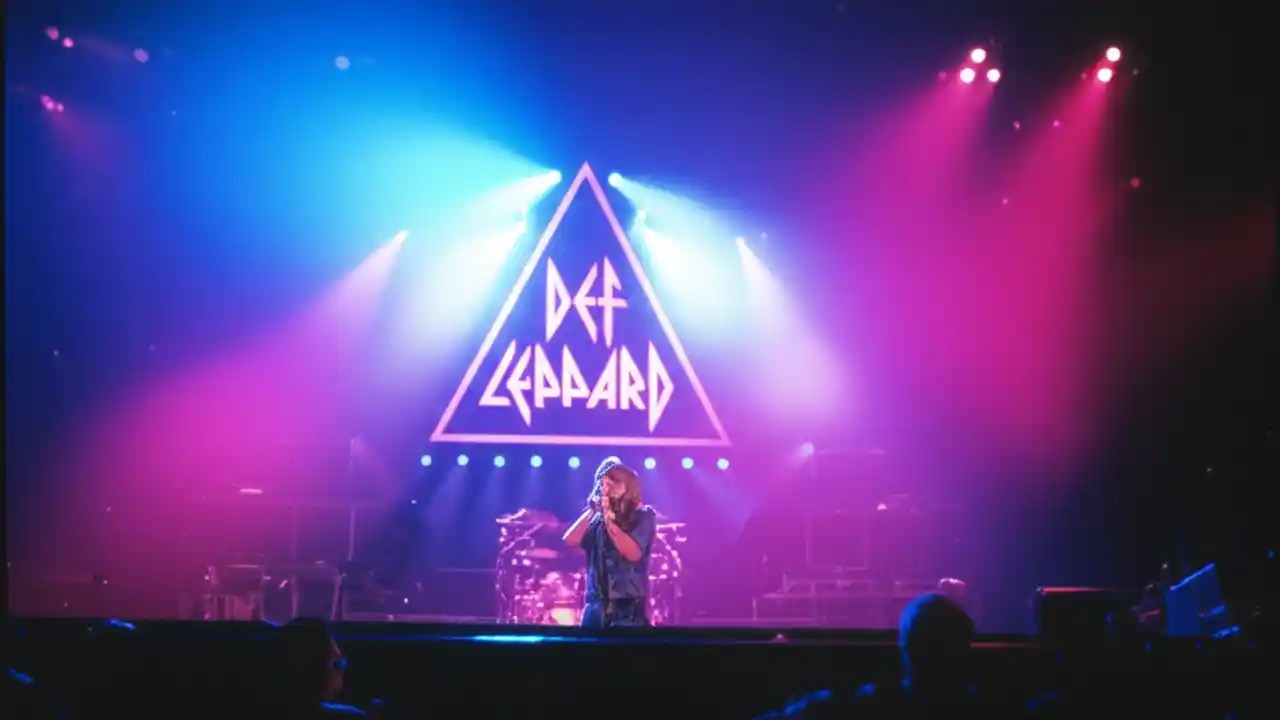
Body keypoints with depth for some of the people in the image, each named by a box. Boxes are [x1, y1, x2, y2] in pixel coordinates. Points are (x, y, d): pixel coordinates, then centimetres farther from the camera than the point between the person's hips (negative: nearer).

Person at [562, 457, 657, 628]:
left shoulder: (643, 516, -1)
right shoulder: (598, 517, 13)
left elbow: (633, 553, -15)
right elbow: (570, 541, 2)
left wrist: (609, 520, -13)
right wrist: (591, 511, -1)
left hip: (628, 607, -5)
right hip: (596, 605, 5)